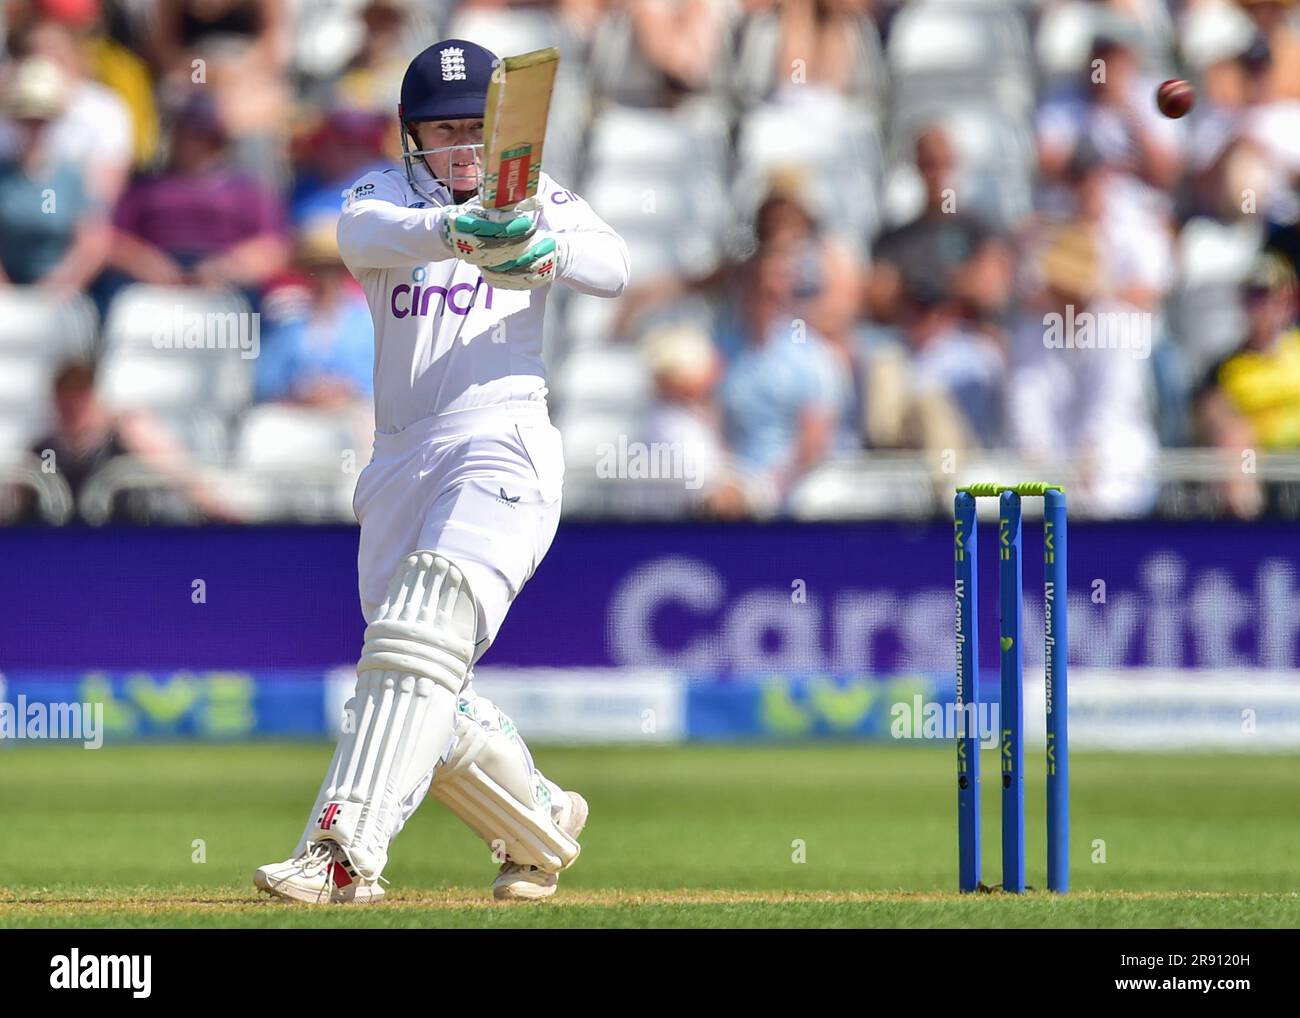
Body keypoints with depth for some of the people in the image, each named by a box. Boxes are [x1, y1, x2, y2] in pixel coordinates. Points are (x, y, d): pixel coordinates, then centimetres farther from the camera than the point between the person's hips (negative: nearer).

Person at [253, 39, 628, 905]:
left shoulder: (533, 196, 9)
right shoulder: (387, 196, 11)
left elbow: (613, 267, -9)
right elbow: (364, 235, -15)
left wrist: (544, 251, -32)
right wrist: (456, 230, -37)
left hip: (502, 441, -4)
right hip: (400, 460, 4)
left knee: (423, 634, -24)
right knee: (429, 705, 7)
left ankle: (345, 852, -34)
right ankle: (542, 826, 30)